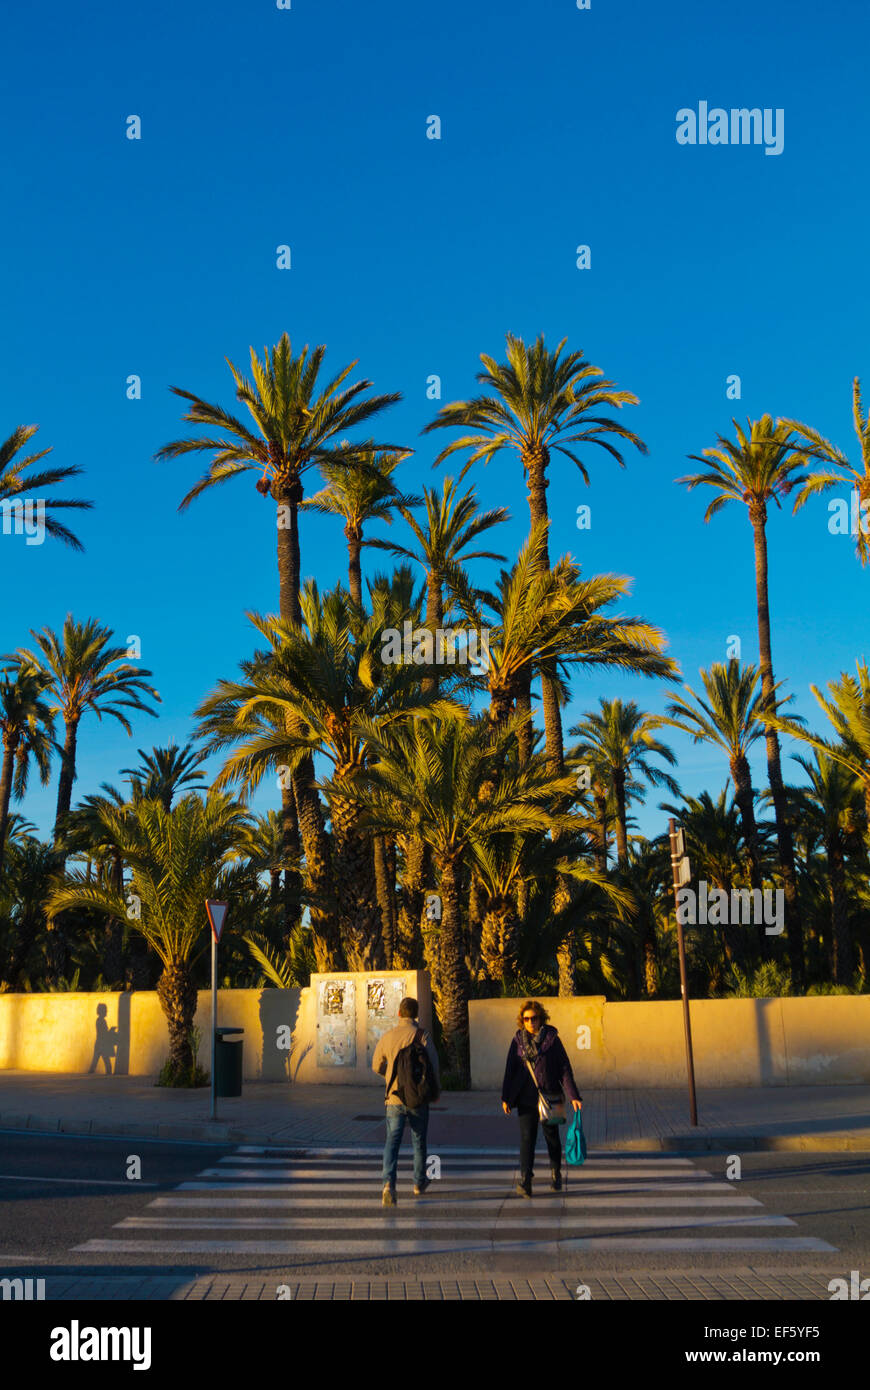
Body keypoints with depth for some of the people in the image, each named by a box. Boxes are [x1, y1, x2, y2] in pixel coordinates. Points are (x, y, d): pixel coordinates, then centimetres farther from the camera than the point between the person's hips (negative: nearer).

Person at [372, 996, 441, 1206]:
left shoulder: (387, 1037, 2)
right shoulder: (421, 1035, -8)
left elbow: (376, 1066, 12)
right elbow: (433, 1065, -11)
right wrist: (435, 1090, 4)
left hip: (394, 1098, 1)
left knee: (392, 1141, 0)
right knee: (419, 1142, 16)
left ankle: (388, 1183, -21)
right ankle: (419, 1183, 30)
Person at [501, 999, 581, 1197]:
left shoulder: (552, 1038, -4)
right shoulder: (518, 1040, 3)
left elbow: (565, 1069, -2)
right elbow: (510, 1070, 7)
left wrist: (573, 1096, -6)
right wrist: (506, 1097, 3)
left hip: (549, 1096, -1)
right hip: (526, 1098, 1)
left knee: (552, 1136, 10)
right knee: (526, 1137, -7)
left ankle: (555, 1174, 33)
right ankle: (524, 1182, -9)